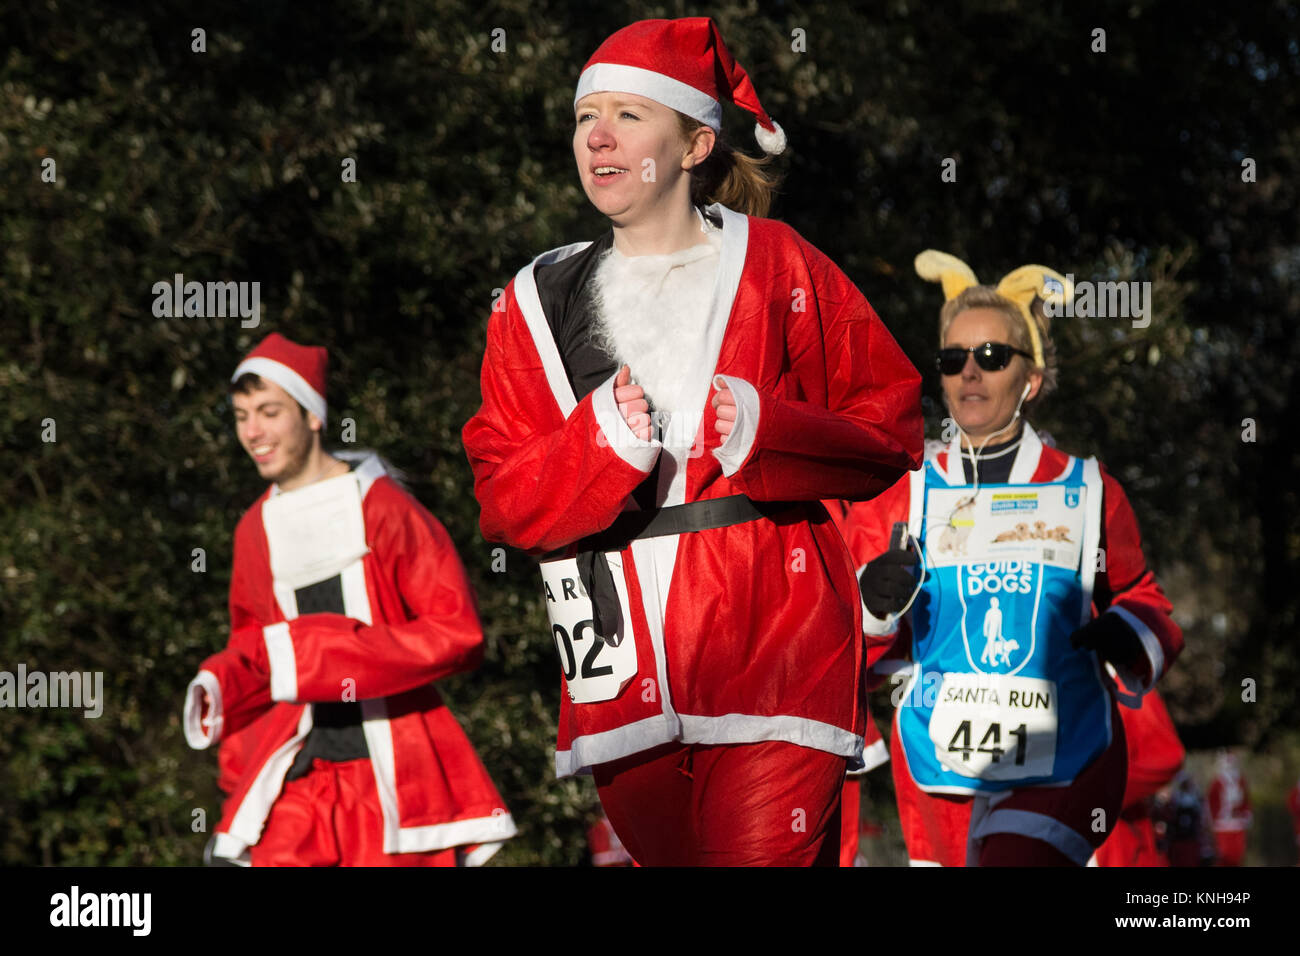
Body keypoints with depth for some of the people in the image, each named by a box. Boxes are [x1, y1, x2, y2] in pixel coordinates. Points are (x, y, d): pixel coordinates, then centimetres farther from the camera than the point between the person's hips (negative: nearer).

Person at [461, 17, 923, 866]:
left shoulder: (775, 266, 5)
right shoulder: (537, 302, 13)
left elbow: (889, 431, 4)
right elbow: (502, 500, 6)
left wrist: (767, 434, -13)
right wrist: (601, 445, -13)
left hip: (774, 646, -3)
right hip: (626, 682, 3)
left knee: (761, 854, -14)